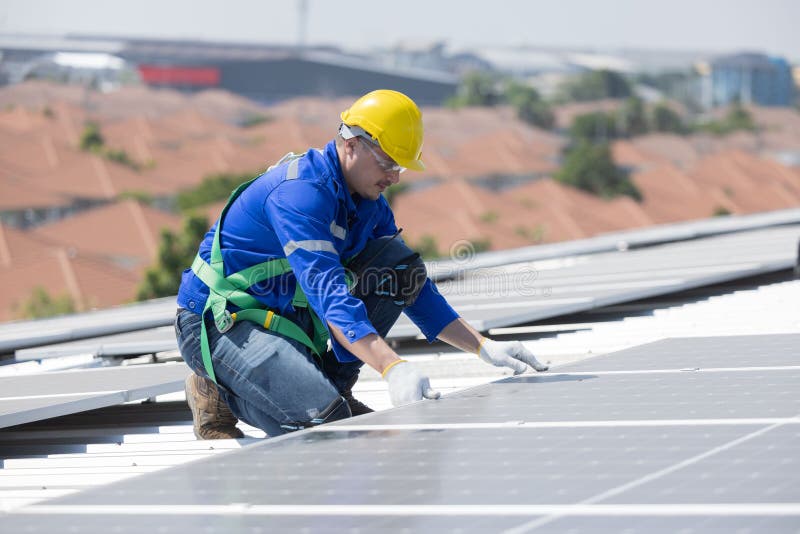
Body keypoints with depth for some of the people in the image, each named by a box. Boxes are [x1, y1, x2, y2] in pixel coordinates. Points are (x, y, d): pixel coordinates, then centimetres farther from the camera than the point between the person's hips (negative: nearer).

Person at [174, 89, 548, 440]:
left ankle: (332, 386, 0)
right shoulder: (300, 192, -25)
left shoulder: (369, 205, 6)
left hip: (288, 319, 9)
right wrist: (392, 368, -48)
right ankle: (219, 395, -3)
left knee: (401, 266, -5)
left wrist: (485, 348, -1)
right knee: (324, 420, -31)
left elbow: (417, 292, 11)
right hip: (220, 323, -9)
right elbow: (328, 291, -37)